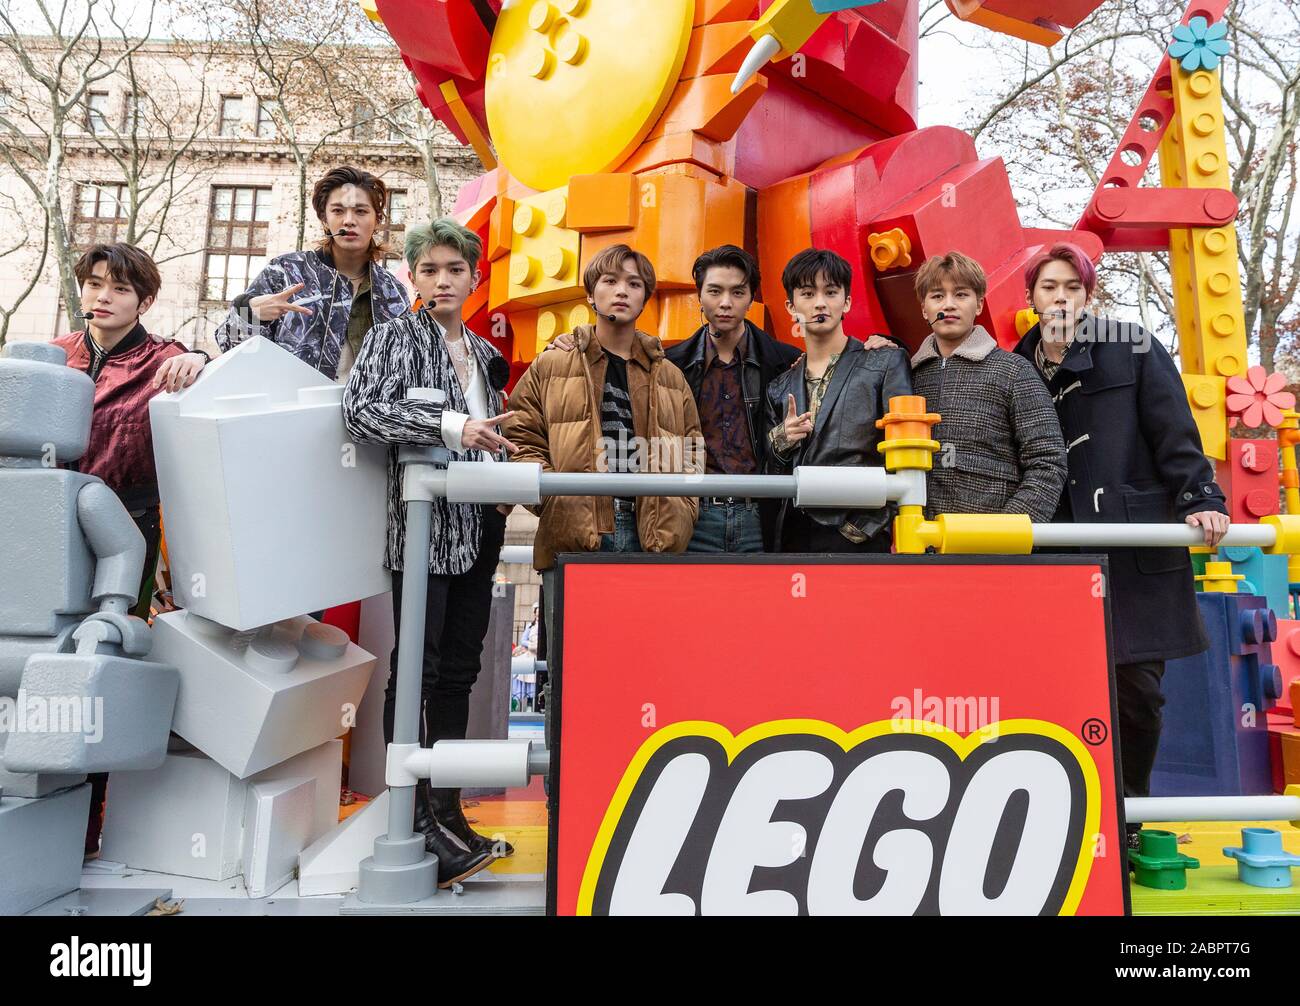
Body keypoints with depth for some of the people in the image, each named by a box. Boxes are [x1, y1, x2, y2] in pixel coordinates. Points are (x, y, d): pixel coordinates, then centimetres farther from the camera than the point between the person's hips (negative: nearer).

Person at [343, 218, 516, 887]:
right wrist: (452, 427, -23)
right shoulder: (395, 337, 0)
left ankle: (448, 812, 21)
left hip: (480, 525, 7)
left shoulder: (485, 353, 18)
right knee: (417, 671, -3)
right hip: (425, 523, -6)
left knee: (459, 671, 11)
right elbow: (359, 411, -16)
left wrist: (510, 477, 12)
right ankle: (415, 822, 7)